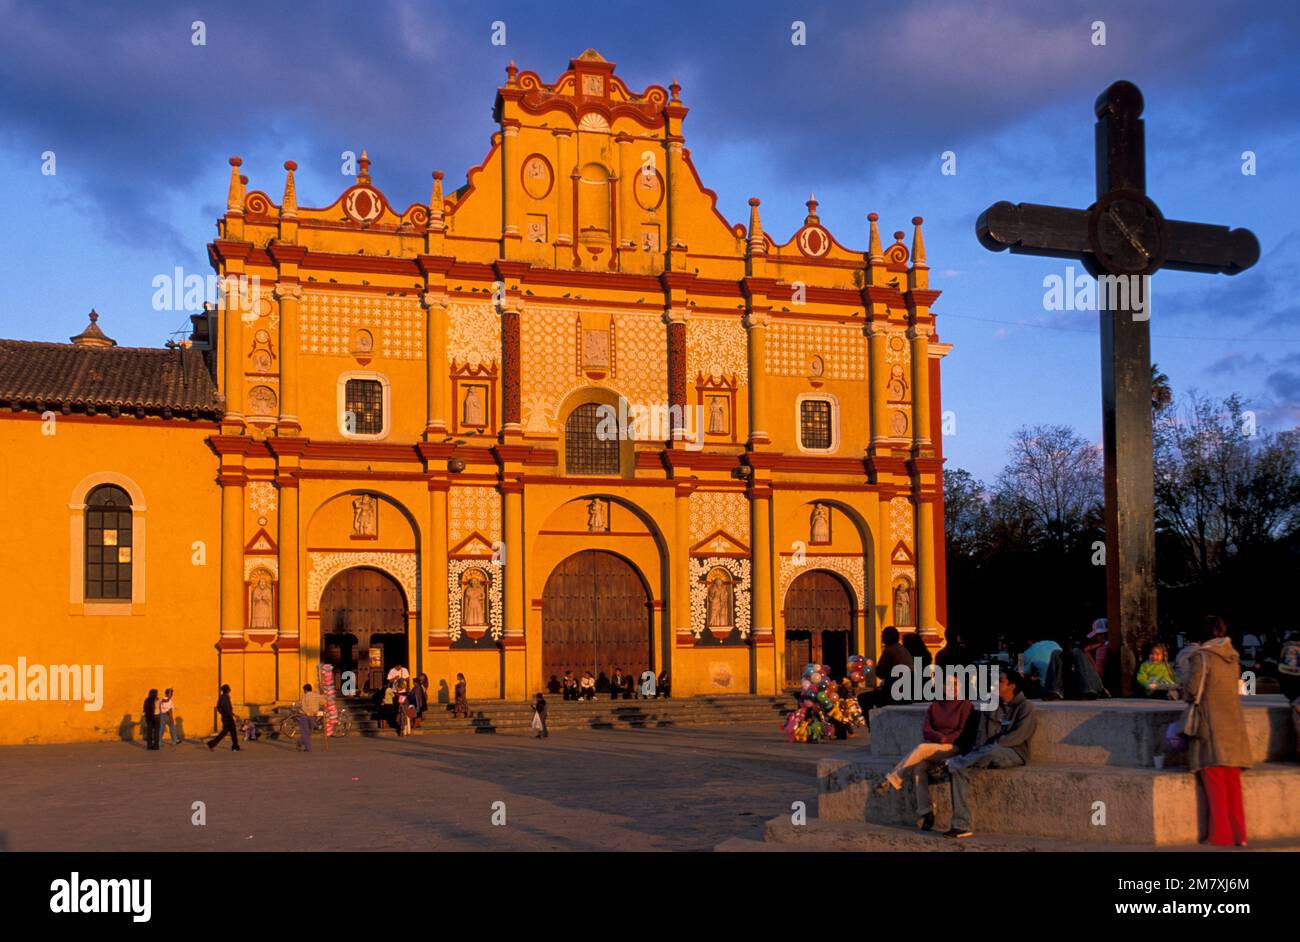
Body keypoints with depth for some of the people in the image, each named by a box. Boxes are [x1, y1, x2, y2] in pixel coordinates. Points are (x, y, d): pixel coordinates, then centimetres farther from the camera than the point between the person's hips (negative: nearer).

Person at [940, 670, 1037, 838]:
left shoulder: (1025, 708, -1)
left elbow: (1018, 736, -12)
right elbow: (982, 731, 11)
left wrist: (989, 746, -18)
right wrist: (979, 749, -9)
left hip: (1013, 753, -5)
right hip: (988, 753, 5)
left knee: (991, 751, -42)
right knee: (958, 768, -23)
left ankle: (951, 764, -26)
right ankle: (961, 825, -28)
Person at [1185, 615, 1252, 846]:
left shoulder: (1202, 657, -10)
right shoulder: (1233, 658, 9)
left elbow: (1193, 691, -13)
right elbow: (1234, 687, 15)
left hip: (1212, 728, -6)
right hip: (1233, 727, 6)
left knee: (1215, 782, -2)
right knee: (1233, 782, 10)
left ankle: (1221, 835, -2)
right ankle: (1238, 835, 11)